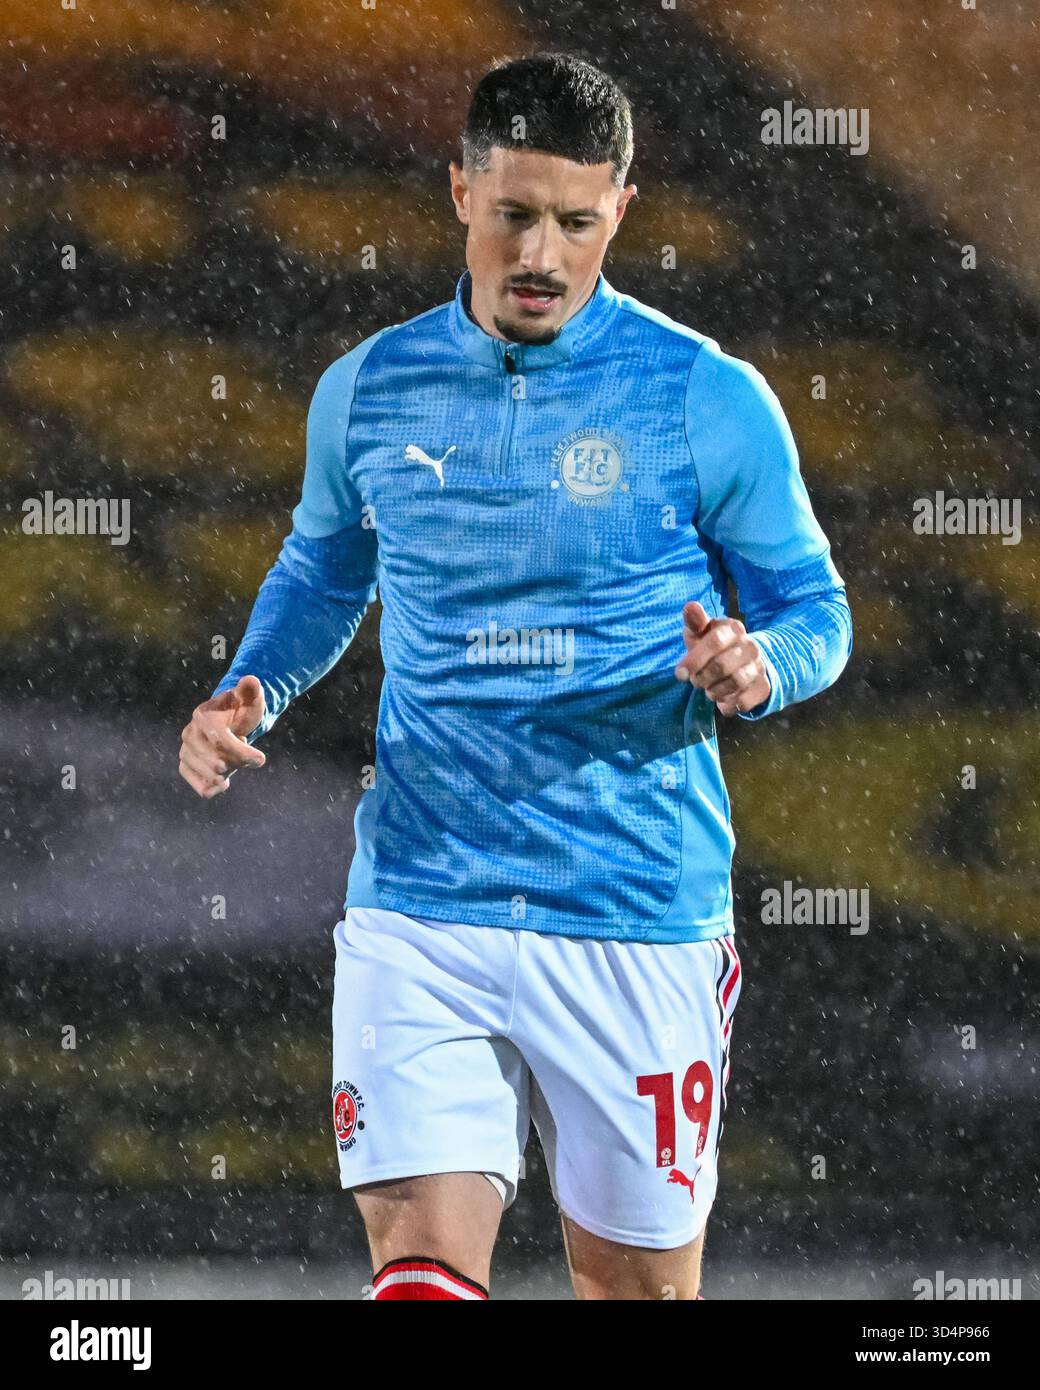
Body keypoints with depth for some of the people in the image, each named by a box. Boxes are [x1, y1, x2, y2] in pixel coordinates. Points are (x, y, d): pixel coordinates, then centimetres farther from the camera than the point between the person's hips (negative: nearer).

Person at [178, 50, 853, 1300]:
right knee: (423, 1264, -13)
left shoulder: (708, 400, -4)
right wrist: (249, 692, 4)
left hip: (637, 923, -1)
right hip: (417, 911, 1)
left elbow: (814, 607, 5)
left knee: (637, 1279, 8)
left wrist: (756, 670, -18)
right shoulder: (366, 391, 6)